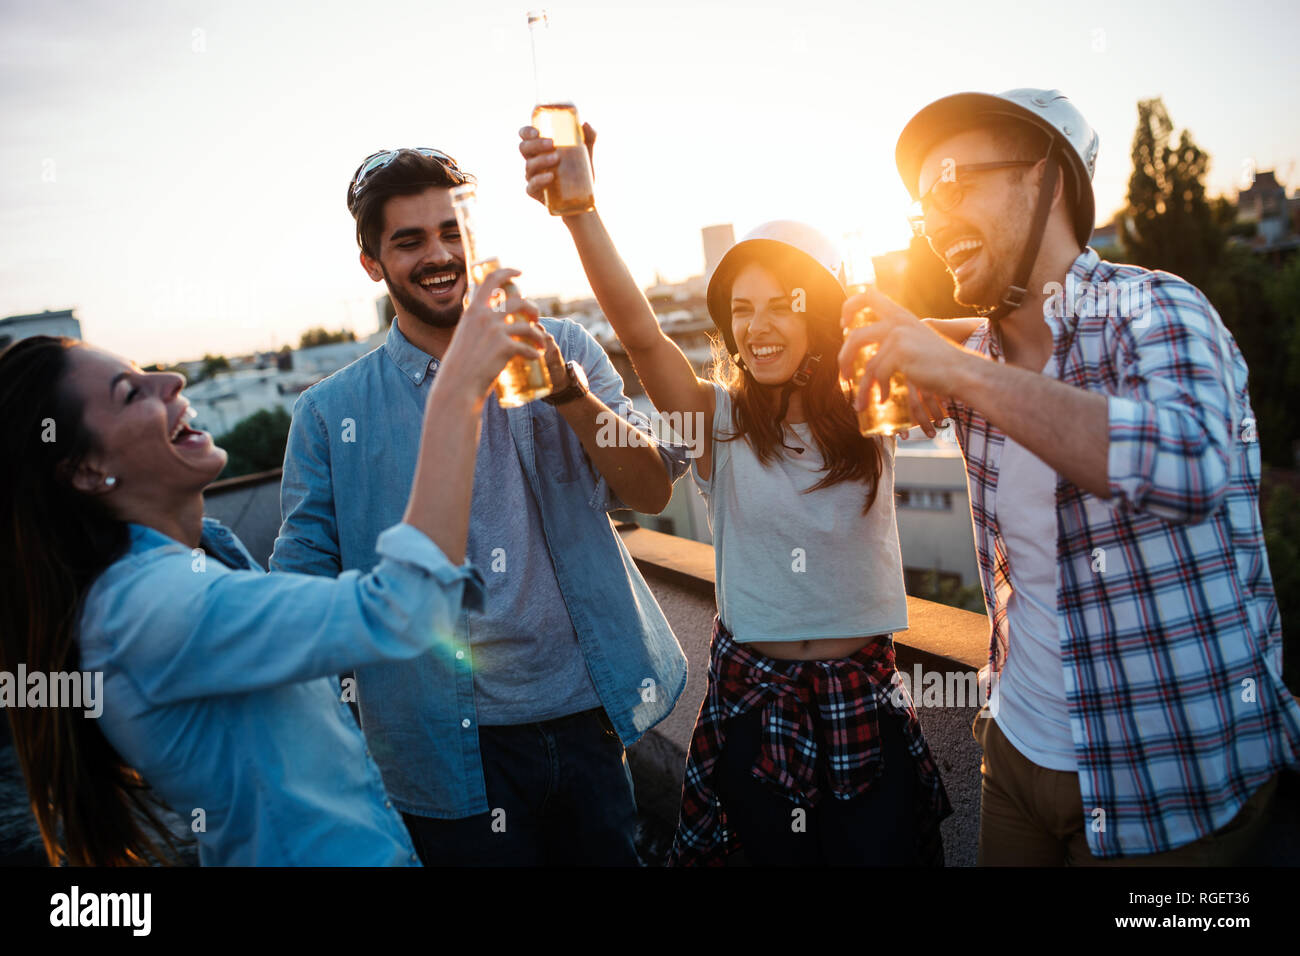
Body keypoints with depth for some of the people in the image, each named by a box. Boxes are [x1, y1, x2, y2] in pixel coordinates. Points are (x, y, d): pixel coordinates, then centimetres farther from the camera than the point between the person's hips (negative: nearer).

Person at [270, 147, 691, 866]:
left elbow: (650, 492, -5)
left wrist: (569, 393, -21)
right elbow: (305, 579, 0)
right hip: (457, 750, -1)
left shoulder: (561, 349, 2)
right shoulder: (329, 414, 0)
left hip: (597, 719, 2)